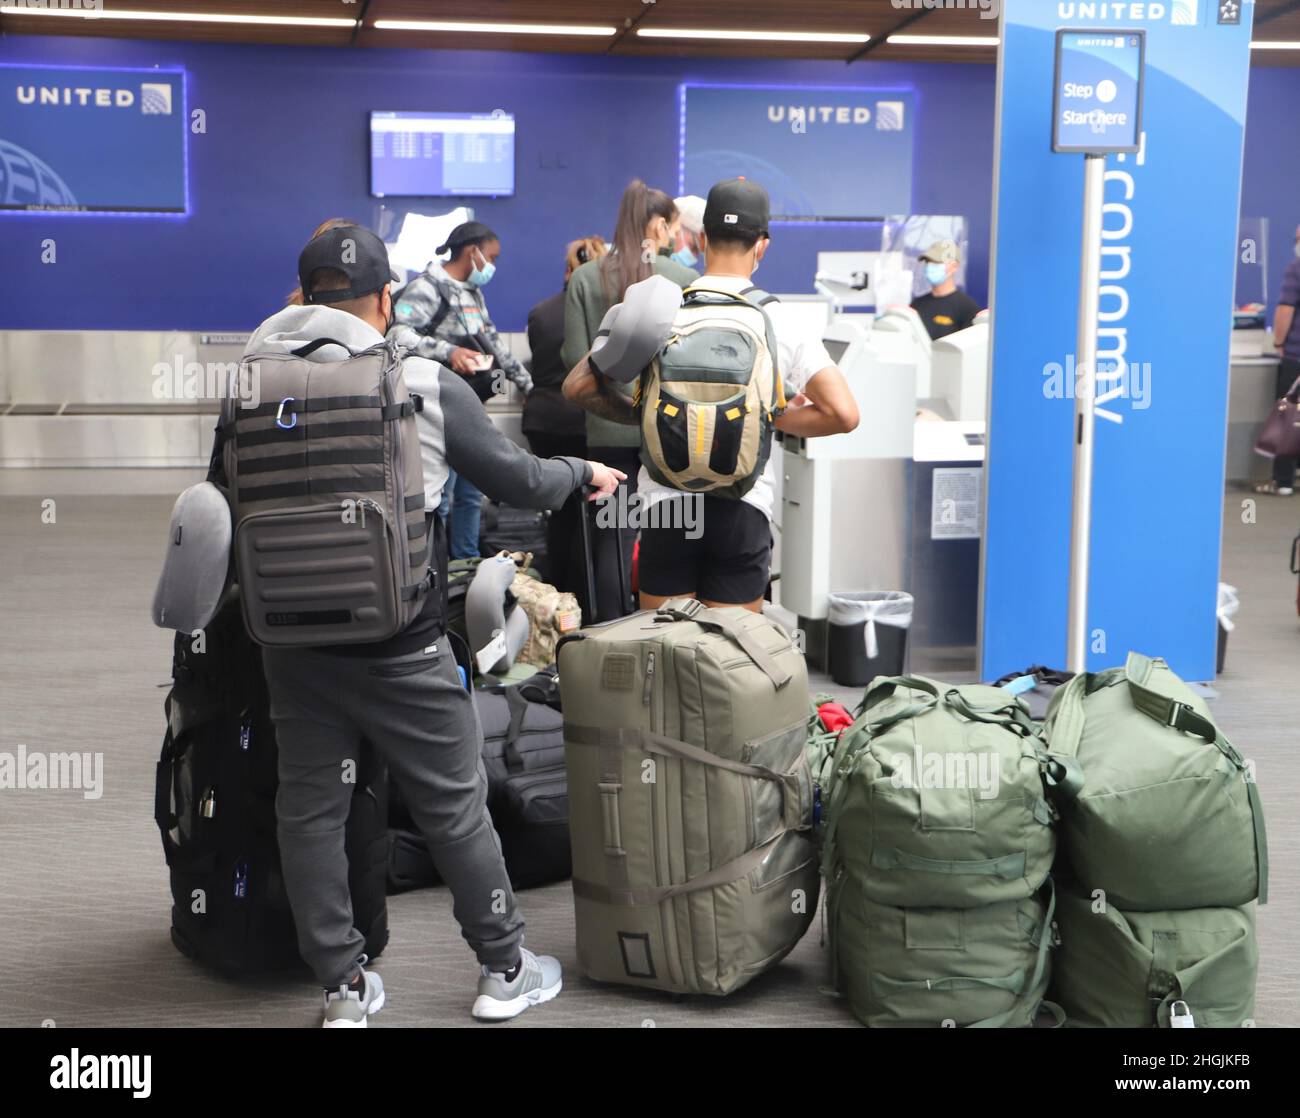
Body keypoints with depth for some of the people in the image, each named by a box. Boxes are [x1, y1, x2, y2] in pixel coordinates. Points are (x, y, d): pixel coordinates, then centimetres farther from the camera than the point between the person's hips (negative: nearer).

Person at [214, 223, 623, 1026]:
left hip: (293, 639, 3)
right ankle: (506, 970, 23)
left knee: (310, 808, 13)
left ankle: (345, 987, 22)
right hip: (399, 642, -3)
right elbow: (515, 478, -3)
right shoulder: (425, 383, -8)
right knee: (456, 803, 10)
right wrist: (586, 473, 16)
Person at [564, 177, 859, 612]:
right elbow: (844, 414, -9)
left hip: (666, 501, 1)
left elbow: (577, 387, 2)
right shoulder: (782, 322, -2)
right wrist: (776, 419, 4)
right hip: (743, 508, 0)